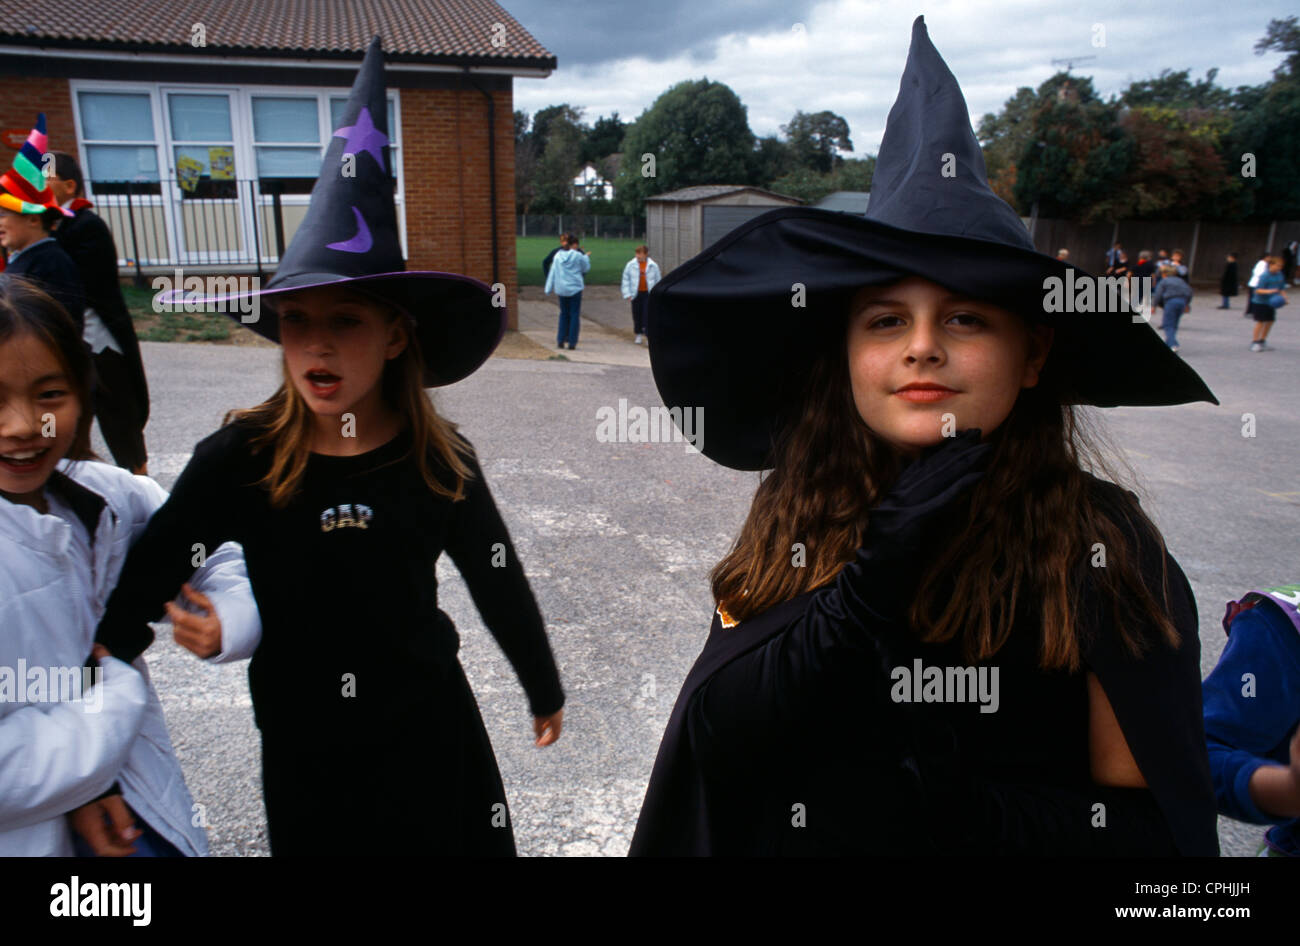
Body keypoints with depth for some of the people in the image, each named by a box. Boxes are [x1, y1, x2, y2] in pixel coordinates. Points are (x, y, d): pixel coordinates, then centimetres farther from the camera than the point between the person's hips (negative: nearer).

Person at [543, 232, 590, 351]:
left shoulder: (558, 255, 2)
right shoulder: (578, 256, -7)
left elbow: (552, 272, 5)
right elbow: (586, 269, 7)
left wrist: (548, 288, 10)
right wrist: (587, 257, 24)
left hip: (561, 289, 4)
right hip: (575, 289, -4)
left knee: (564, 314, 15)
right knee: (574, 314, 3)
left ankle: (560, 340, 11)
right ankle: (572, 342, 1)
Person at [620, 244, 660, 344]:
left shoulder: (653, 265, -2)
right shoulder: (631, 265, -1)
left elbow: (657, 280, 5)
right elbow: (626, 279, 2)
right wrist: (627, 293, -5)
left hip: (648, 293, -2)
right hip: (636, 293, 2)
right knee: (637, 314, 9)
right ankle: (639, 334, 23)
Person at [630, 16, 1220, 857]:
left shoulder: (1101, 544, -18)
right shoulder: (794, 521, -13)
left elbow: (1157, 825, -15)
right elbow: (714, 738, -19)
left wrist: (963, 807, -31)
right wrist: (865, 589, -31)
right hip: (785, 835, 2)